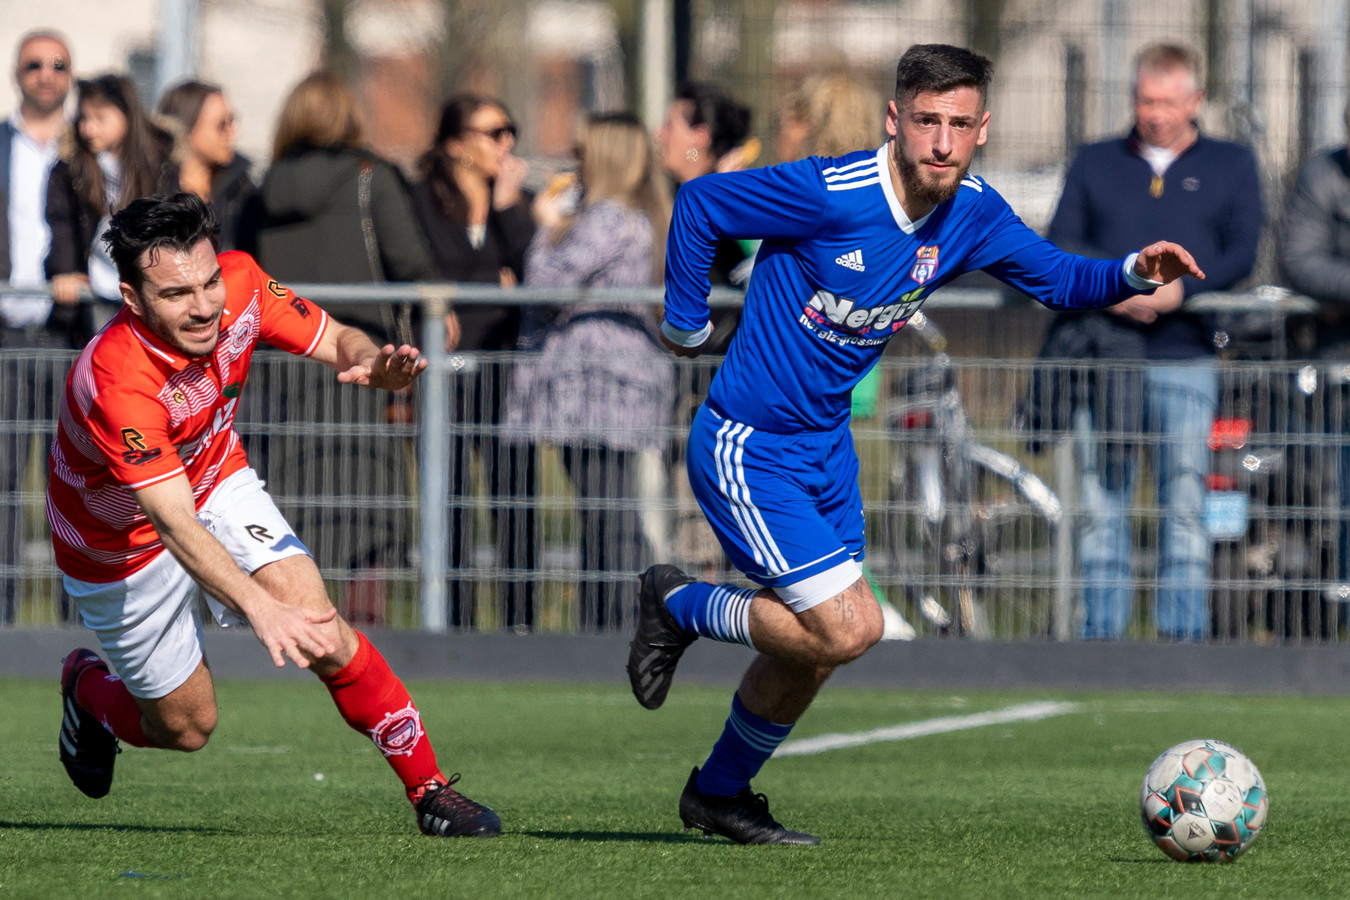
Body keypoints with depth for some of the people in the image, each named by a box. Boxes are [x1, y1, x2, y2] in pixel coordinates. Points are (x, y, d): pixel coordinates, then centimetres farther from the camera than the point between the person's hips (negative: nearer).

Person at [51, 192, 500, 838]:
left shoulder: (240, 284, -23)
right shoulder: (116, 381, -40)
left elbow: (335, 342, -9)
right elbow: (175, 526, -45)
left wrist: (375, 364, -34)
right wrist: (258, 605, -60)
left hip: (215, 482, 4)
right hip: (124, 542, -4)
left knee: (317, 625, -17)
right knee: (187, 727, 7)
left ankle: (426, 786, -6)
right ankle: (88, 688, 39)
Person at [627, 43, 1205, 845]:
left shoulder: (973, 214, -4)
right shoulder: (831, 195, -25)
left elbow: (1060, 279, 6)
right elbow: (700, 204, -15)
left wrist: (1134, 273, -14)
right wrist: (686, 322, -8)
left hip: (827, 444, 8)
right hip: (747, 447, -8)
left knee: (813, 650, 15)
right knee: (849, 628, -16)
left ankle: (720, 794, 39)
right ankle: (680, 608, 8)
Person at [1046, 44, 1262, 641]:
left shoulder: (1231, 166, 12)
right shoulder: (1095, 164, 16)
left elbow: (1241, 254, 1)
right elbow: (1059, 245, 7)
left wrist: (1179, 290, -14)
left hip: (1185, 361, -1)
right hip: (1104, 355, 1)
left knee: (1185, 505, -5)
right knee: (1101, 504, 0)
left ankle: (1184, 636, -2)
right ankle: (1100, 633, 3)